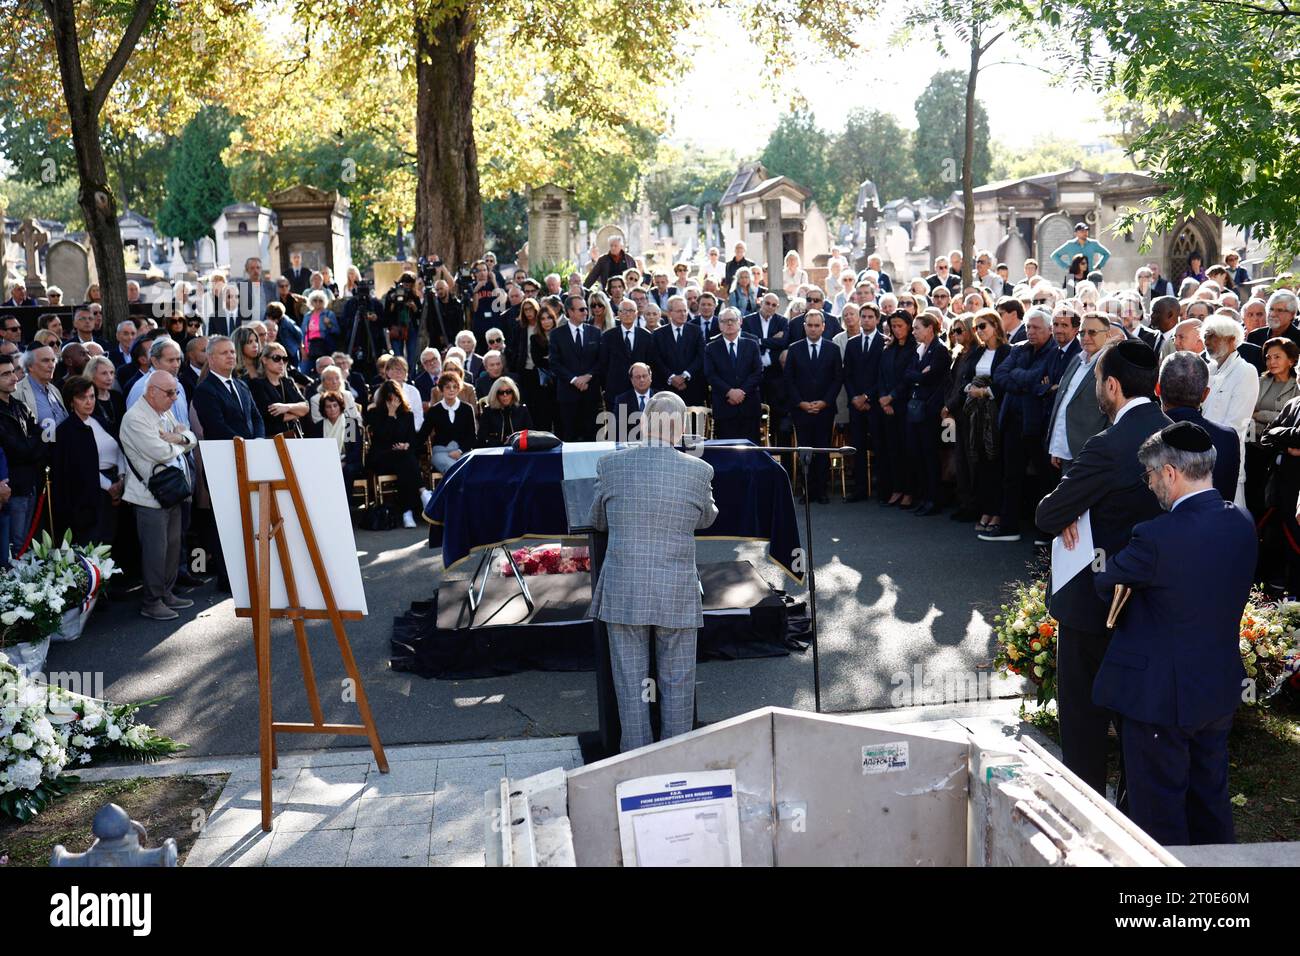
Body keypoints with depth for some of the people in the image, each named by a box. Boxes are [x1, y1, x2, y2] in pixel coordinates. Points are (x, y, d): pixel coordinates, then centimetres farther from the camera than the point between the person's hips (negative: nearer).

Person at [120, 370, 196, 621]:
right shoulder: (136, 418, -15)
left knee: (173, 544, 13)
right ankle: (152, 602, 6)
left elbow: (192, 439, 13)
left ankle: (167, 593, 25)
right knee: (155, 550, -4)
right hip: (151, 494, -9)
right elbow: (160, 453, -23)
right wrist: (179, 442, -3)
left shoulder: (166, 413, 15)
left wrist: (179, 437, -10)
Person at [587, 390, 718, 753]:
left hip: (623, 593, 1)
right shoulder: (699, 470, -7)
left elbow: (597, 521, 11)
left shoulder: (611, 465, -4)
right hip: (677, 596, -1)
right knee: (677, 684, 12)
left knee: (630, 684, 11)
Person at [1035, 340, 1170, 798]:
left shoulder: (1109, 447, -25)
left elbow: (1047, 515, -20)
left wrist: (1067, 514, 1)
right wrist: (1082, 510, -6)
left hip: (1095, 601, -7)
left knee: (1084, 714, 8)